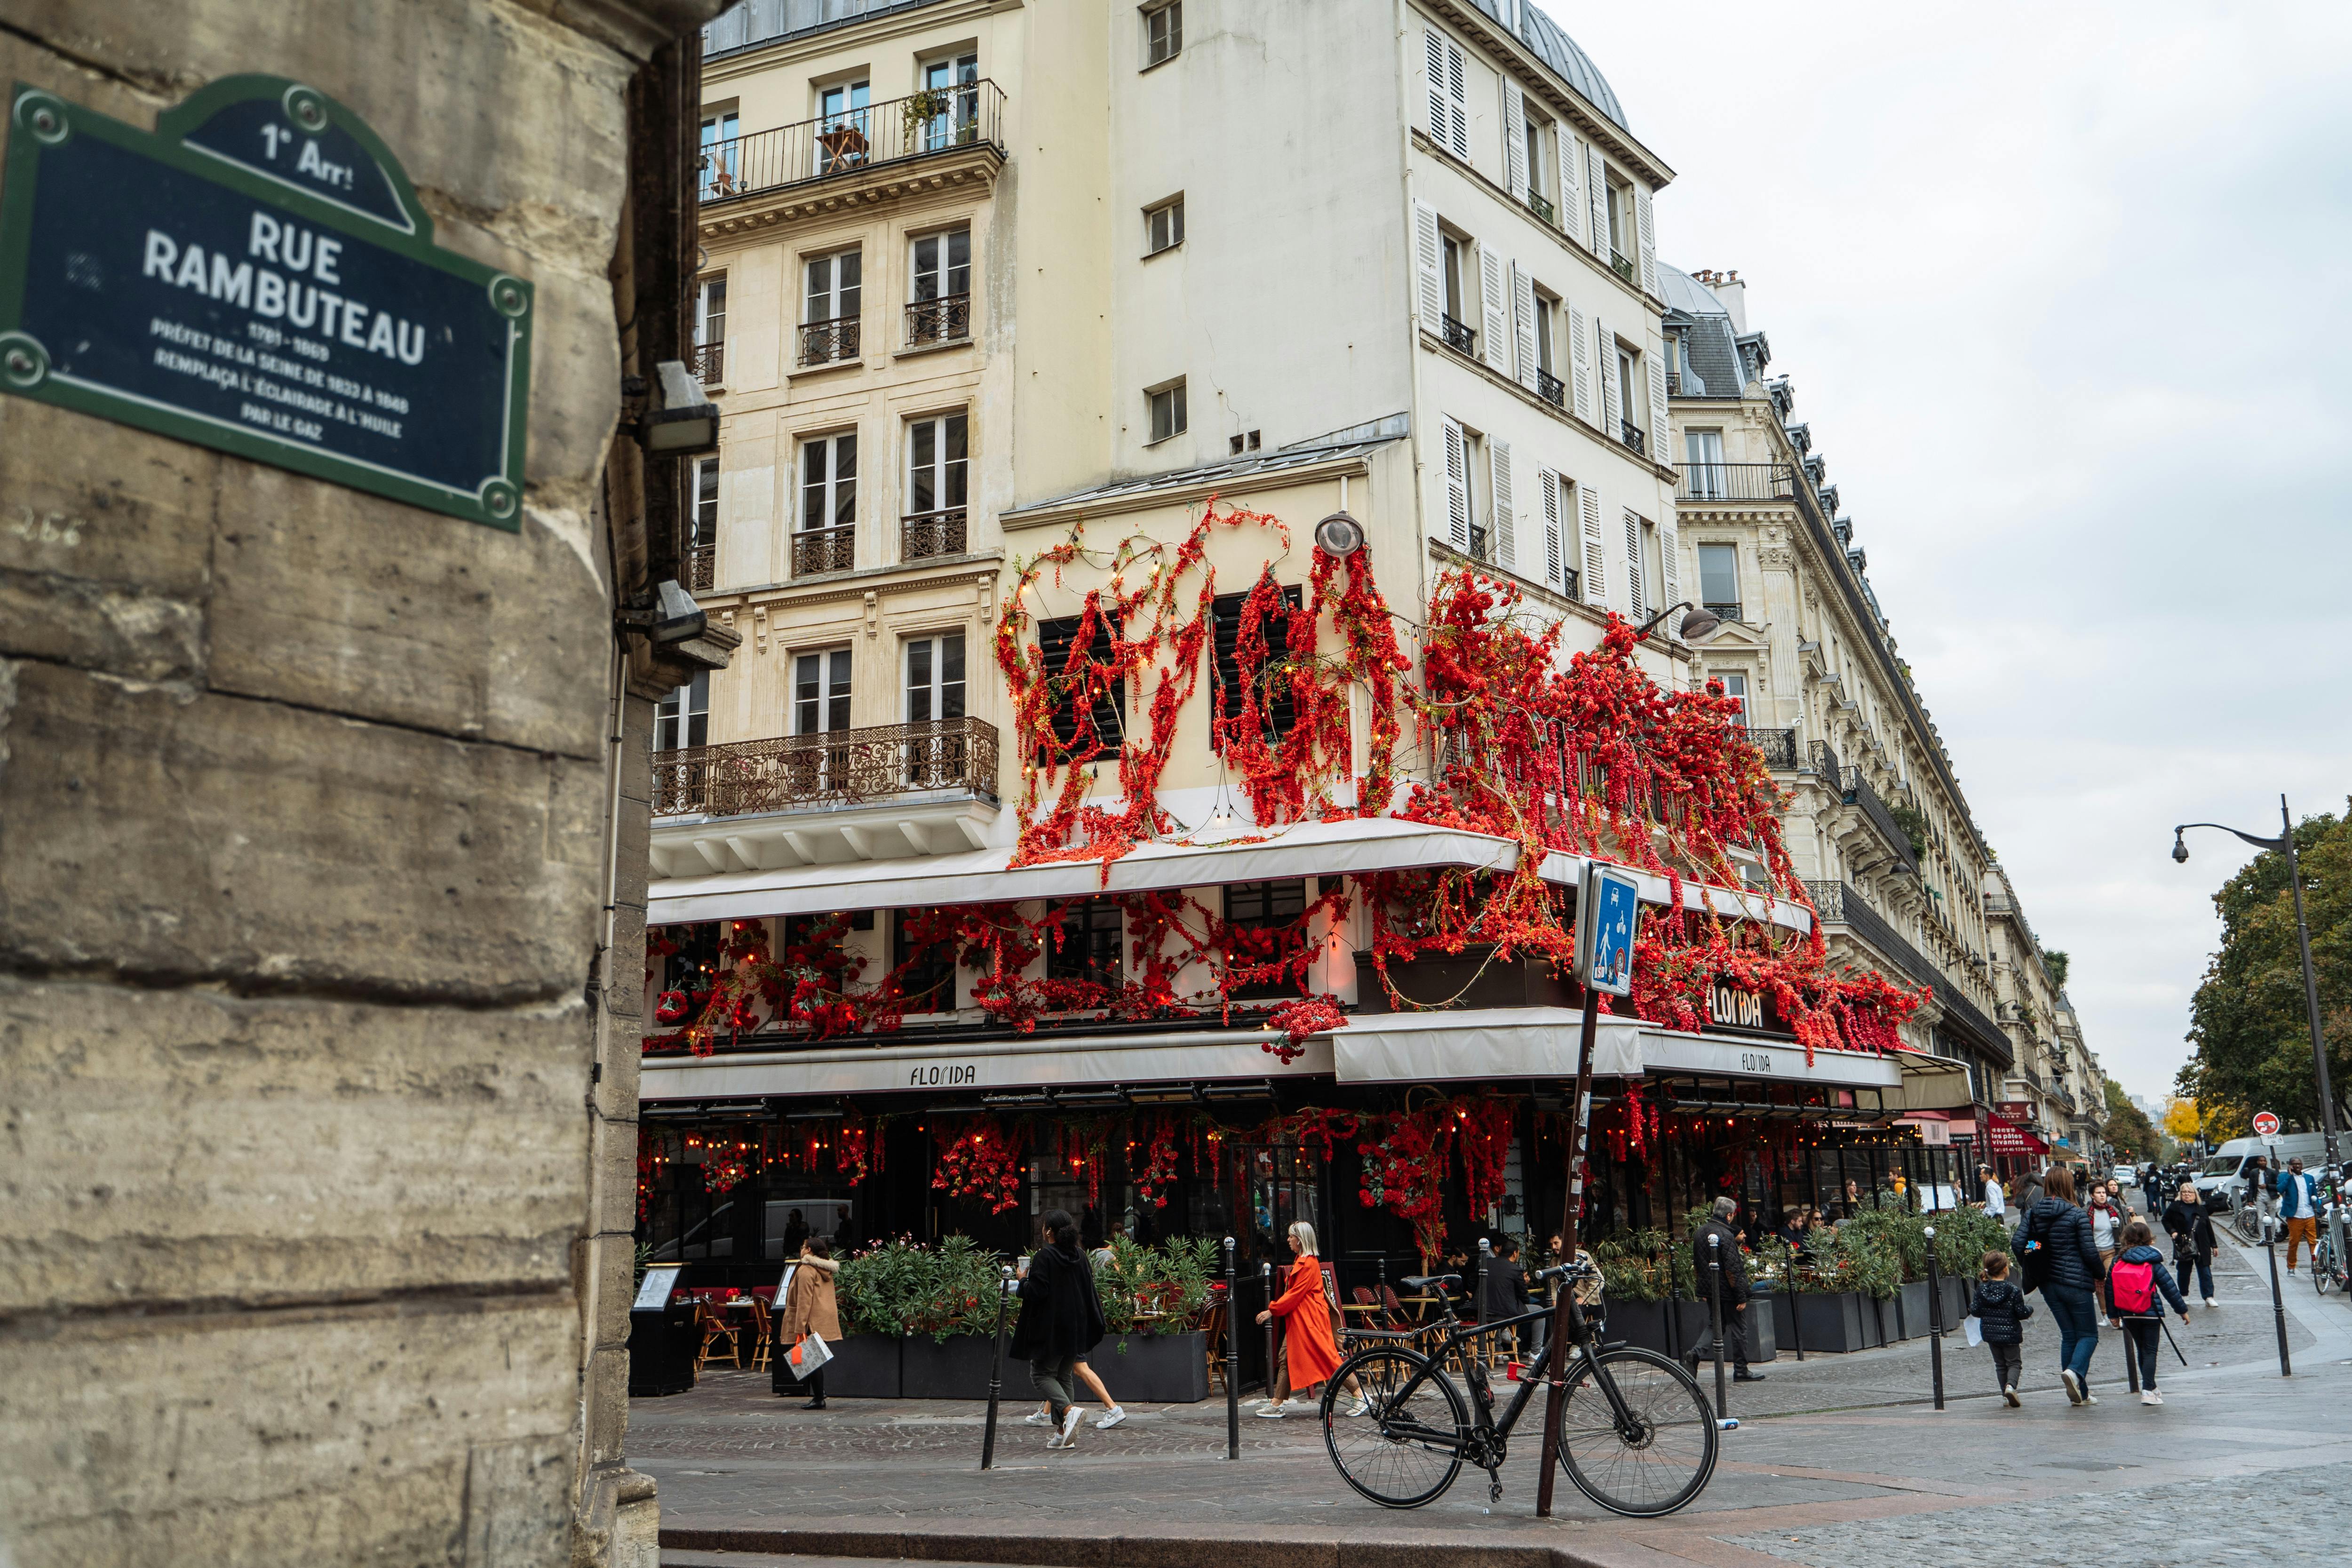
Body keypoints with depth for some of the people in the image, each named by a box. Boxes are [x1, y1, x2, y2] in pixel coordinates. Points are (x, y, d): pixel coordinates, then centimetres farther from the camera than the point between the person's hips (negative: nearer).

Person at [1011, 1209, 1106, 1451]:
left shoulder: (1044, 1257, -15)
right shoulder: (1080, 1255, 6)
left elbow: (1036, 1293, -18)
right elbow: (1090, 1292, 10)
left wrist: (1024, 1280, -1)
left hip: (1049, 1329, -6)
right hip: (1075, 1329, 6)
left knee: (1041, 1373, 7)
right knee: (1064, 1375, 14)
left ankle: (1068, 1410, -18)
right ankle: (1063, 1434, 10)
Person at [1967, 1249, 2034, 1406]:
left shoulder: (1982, 1289, -3)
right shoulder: (2013, 1291, -14)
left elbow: (1975, 1311, -2)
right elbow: (2022, 1313, -9)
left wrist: (1971, 1305, 20)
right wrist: (2030, 1309, 11)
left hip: (1990, 1333, 4)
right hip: (2010, 1333, -4)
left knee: (2000, 1364, 16)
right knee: (2014, 1363, 7)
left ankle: (2006, 1395, 13)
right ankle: (2010, 1386, -19)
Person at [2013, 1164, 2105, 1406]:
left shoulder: (2033, 1213, 1)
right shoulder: (2077, 1216, -12)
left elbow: (2017, 1244, -3)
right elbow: (2089, 1251, -12)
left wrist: (2034, 1271, 11)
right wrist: (2101, 1273, 7)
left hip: (2049, 1284, 5)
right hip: (2076, 1283, -5)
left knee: (2068, 1335, 13)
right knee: (2088, 1334, 5)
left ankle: (2080, 1394, 13)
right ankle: (2075, 1371, -22)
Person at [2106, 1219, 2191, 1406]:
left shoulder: (2117, 1262, 2)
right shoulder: (2153, 1263, -8)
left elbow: (2110, 1290, 6)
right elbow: (2169, 1288, -5)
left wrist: (2113, 1314, 15)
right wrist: (2182, 1310, 5)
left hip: (2128, 1315, 4)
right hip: (2150, 1313, -4)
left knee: (2142, 1351, 18)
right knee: (2150, 1352, 0)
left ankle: (2149, 1387, 26)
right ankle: (2148, 1391, -10)